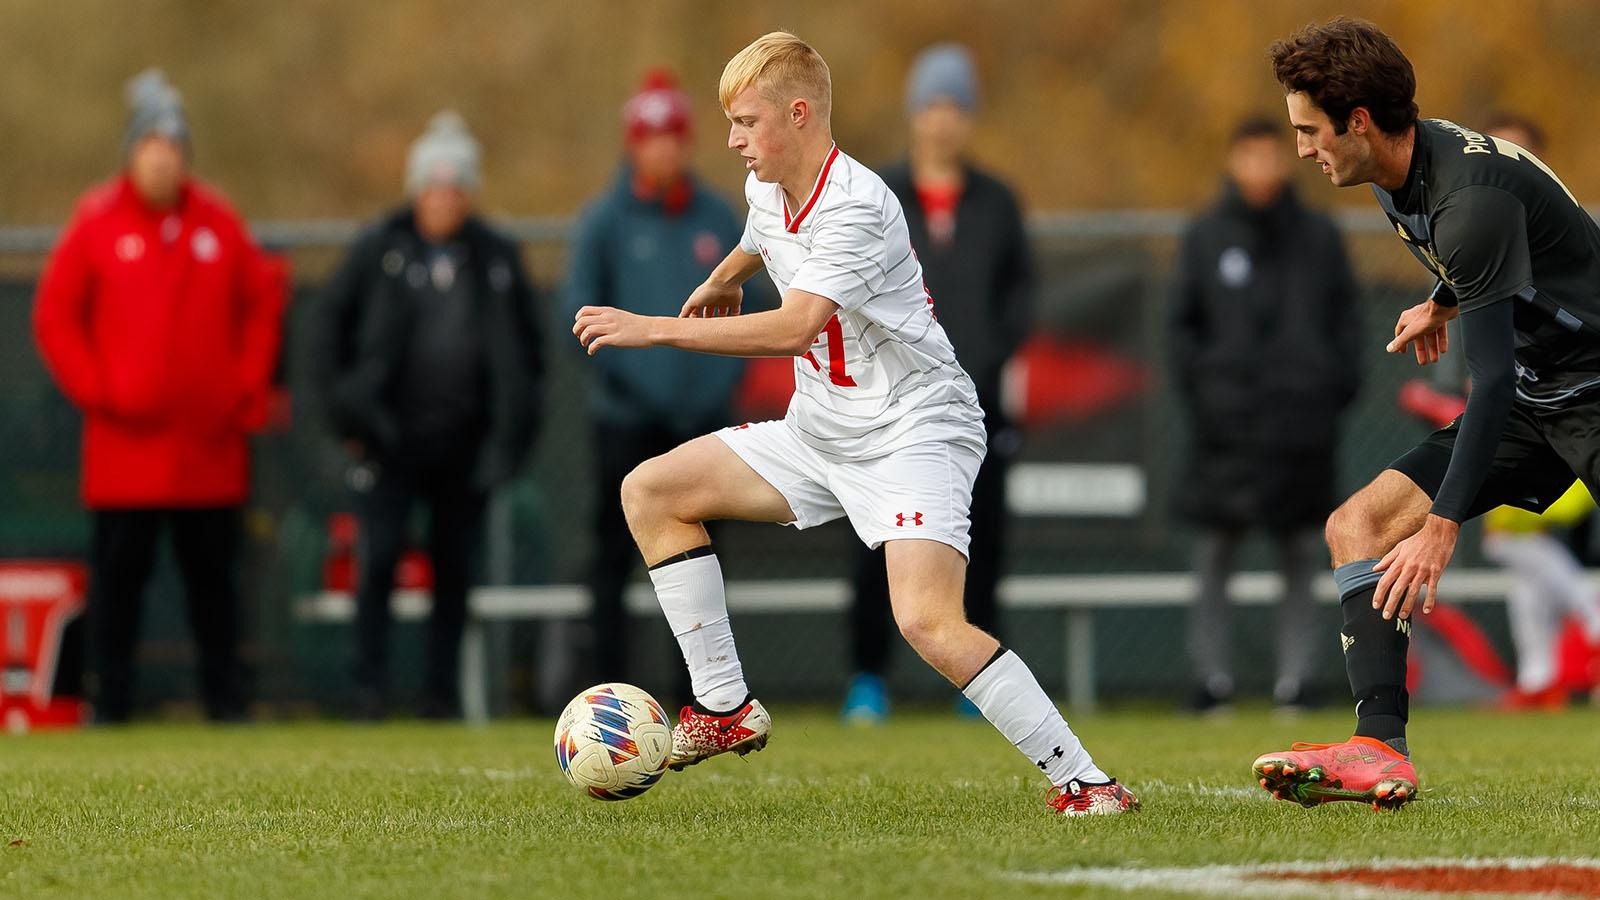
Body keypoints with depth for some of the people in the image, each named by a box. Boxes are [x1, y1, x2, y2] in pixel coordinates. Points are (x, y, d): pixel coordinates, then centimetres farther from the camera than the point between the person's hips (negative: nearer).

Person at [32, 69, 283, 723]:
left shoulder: (219, 223, 8)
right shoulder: (95, 223, 1)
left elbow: (263, 306, 15)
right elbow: (55, 317, 2)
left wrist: (247, 389, 5)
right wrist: (95, 391, -6)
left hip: (210, 442, 2)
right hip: (125, 445, -2)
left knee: (214, 577, 4)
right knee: (119, 574, -1)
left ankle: (226, 704, 8)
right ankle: (111, 703, 4)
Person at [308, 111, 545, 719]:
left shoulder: (498, 258, 7)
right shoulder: (379, 248, 2)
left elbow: (527, 344, 14)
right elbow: (328, 322, 6)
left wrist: (512, 426, 6)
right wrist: (344, 408, -1)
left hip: (465, 442, 2)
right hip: (390, 439, -2)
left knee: (455, 569, 4)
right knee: (378, 558, -10)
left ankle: (442, 690, 11)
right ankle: (370, 686, -4)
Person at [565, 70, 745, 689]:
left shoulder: (719, 219, 8)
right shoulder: (605, 221, -1)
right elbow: (579, 313, -4)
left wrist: (726, 376, 0)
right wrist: (617, 377, -12)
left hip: (703, 417, 3)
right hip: (628, 421, -3)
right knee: (615, 554, -1)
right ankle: (609, 683, 1)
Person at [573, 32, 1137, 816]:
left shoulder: (854, 206, -24)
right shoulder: (768, 191, 4)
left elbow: (797, 327, -36)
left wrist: (655, 330, -34)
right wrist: (721, 282, 53)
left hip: (916, 432, -9)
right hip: (821, 434, 9)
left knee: (927, 622, -28)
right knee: (650, 492, 6)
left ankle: (1079, 779, -19)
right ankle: (725, 709, 8)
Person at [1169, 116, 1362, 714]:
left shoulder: (1318, 237, 9)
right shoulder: (1205, 238, 7)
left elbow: (1345, 319, 12)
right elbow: (1183, 322, 9)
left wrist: (1340, 388, 1)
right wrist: (1196, 390, -2)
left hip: (1302, 423, 1)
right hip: (1226, 423, -1)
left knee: (1301, 561, 1)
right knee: (1214, 553, -3)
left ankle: (1295, 677, 3)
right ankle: (1212, 675, 1)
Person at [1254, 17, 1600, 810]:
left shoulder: (1469, 199, -26)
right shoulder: (1400, 177, 3)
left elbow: (1492, 380, -29)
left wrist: (1442, 528, -31)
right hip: (1534, 396, 10)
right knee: (1359, 525, 1)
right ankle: (1380, 749, -8)